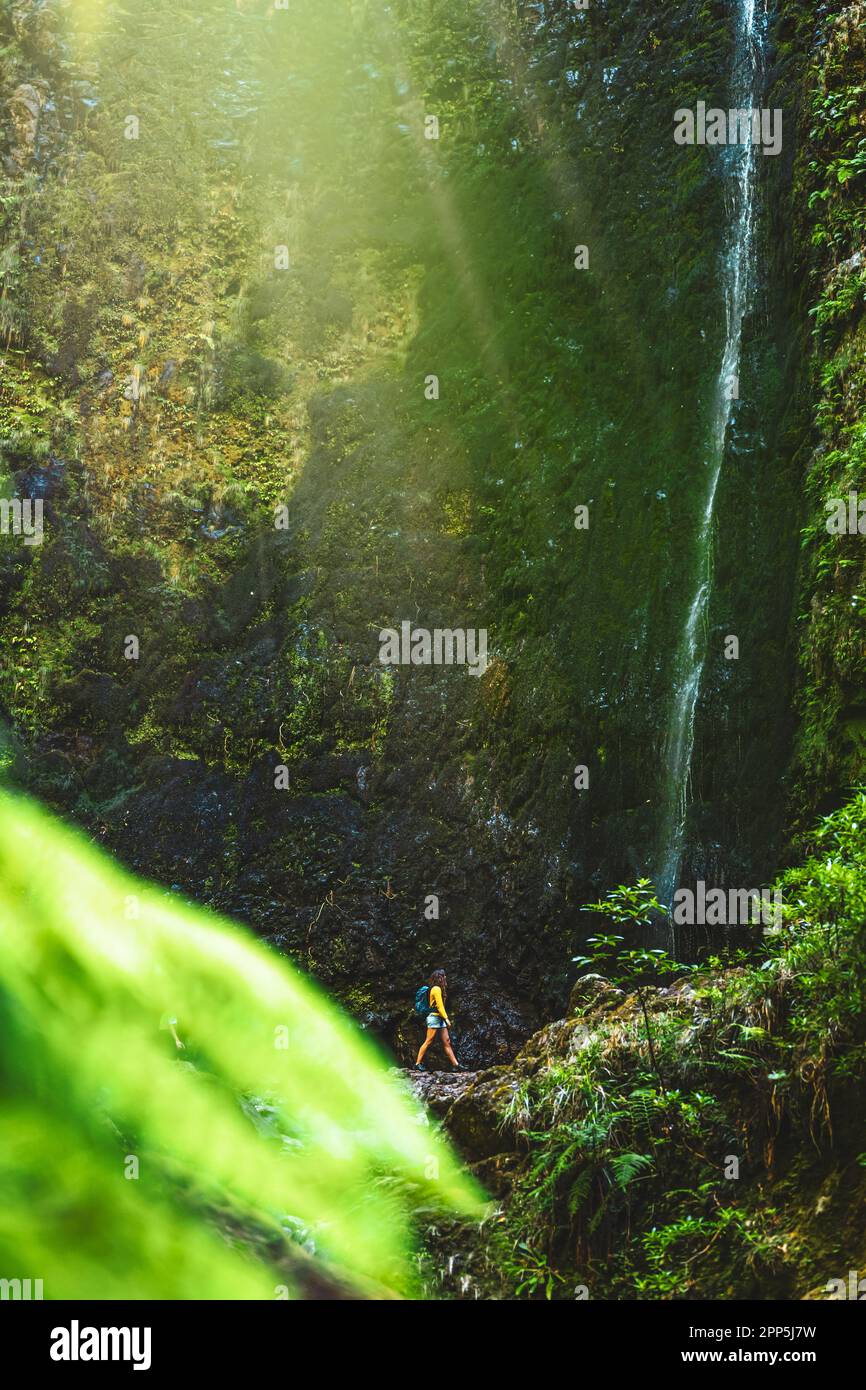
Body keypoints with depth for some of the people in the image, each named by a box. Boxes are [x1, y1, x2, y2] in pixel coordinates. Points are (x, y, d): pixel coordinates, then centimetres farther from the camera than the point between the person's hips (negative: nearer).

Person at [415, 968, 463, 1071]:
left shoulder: (439, 989, 18)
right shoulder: (436, 989, -11)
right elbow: (439, 1006, -15)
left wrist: (445, 1018, 13)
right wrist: (446, 1018, -15)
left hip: (440, 1019, 10)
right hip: (434, 1017, -10)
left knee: (447, 1042, 5)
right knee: (428, 1041, -8)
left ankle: (455, 1065, 2)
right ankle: (418, 1064, -4)